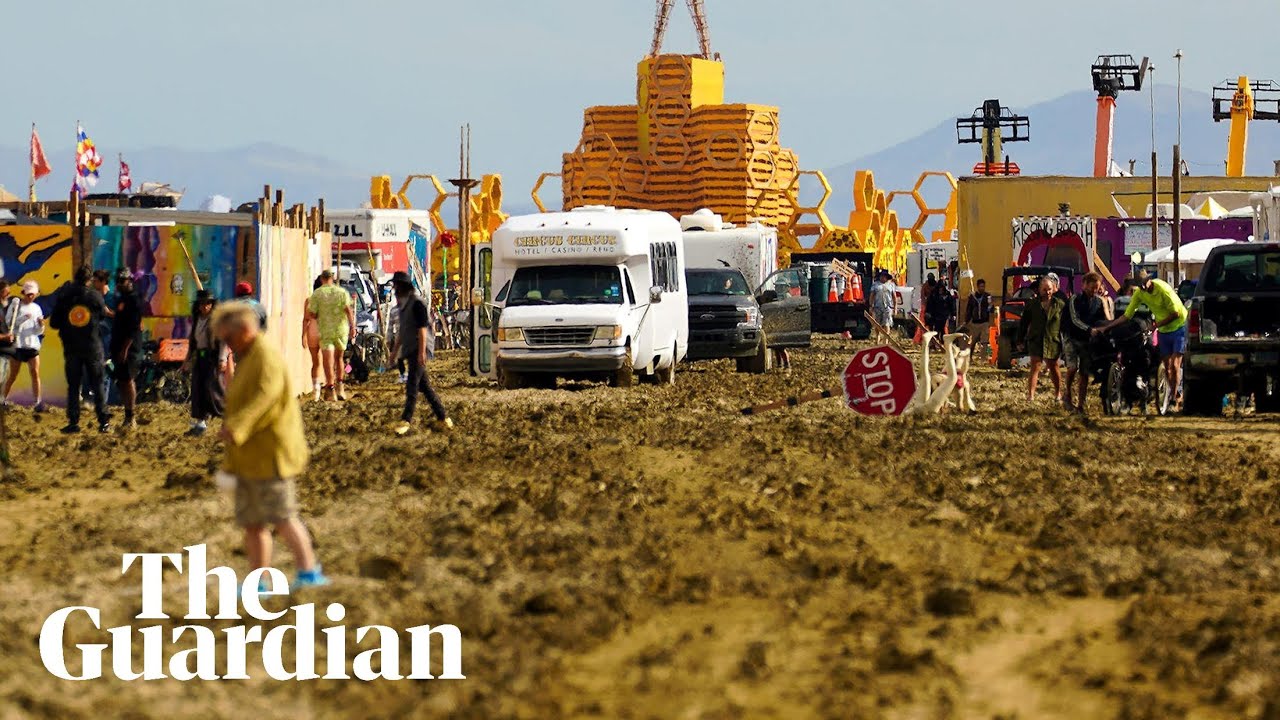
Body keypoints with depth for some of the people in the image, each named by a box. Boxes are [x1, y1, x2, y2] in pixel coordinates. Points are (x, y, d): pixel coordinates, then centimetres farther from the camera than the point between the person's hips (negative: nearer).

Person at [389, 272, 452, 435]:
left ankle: (406, 420, -15)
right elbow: (402, 331, 26)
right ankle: (443, 418, 13)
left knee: (412, 385, -12)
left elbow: (422, 329, -17)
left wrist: (422, 352, -23)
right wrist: (395, 351, 25)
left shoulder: (417, 304, -12)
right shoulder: (404, 305, 18)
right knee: (424, 386, 9)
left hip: (419, 350, -10)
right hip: (410, 351, 10)